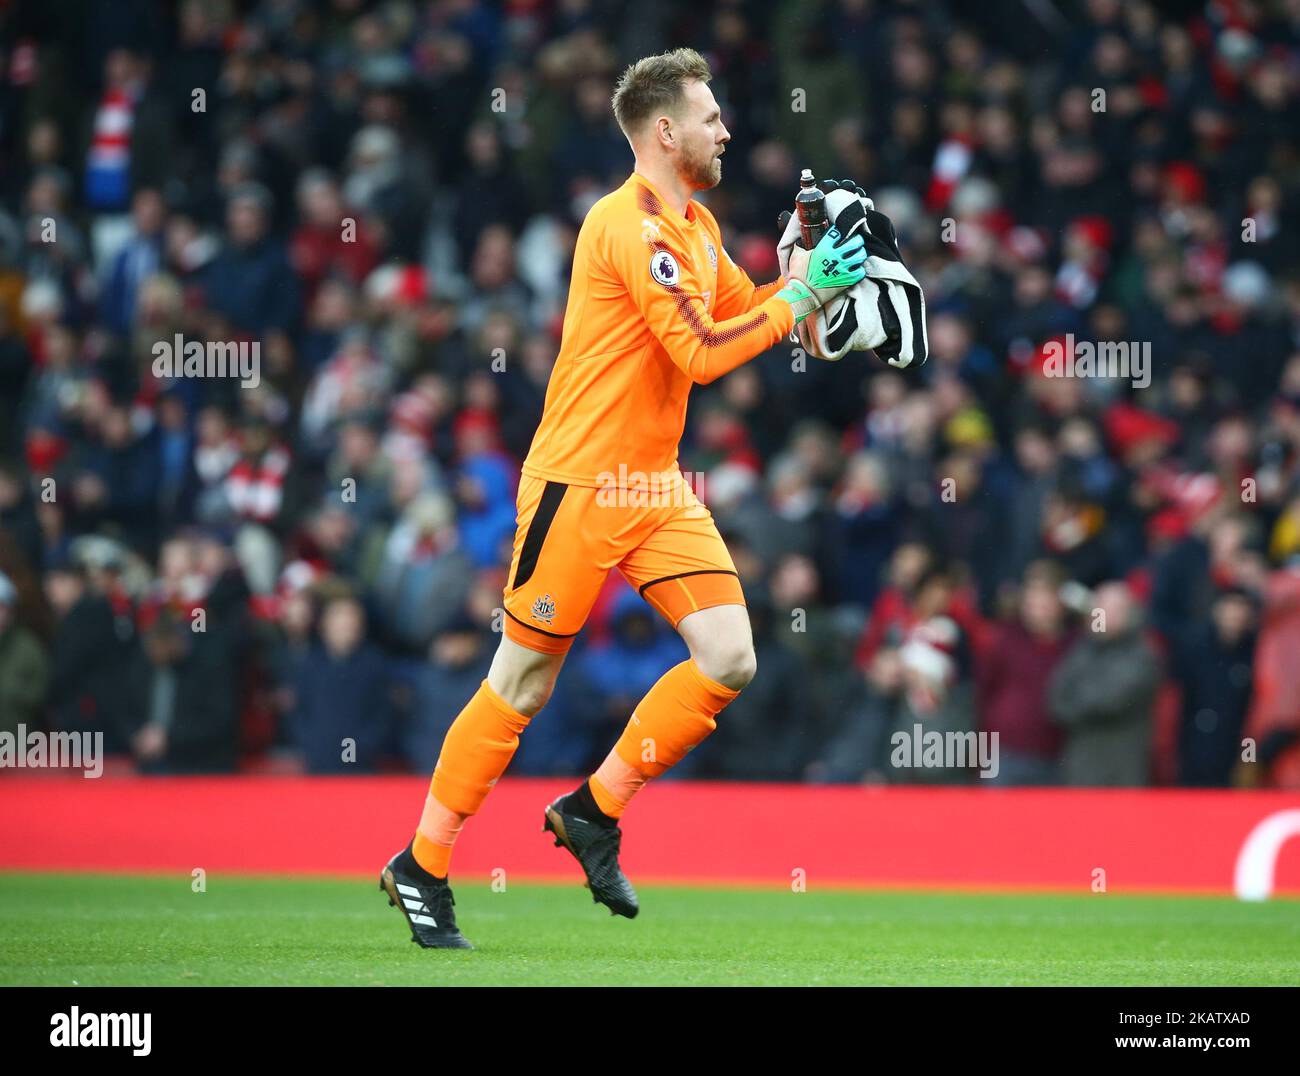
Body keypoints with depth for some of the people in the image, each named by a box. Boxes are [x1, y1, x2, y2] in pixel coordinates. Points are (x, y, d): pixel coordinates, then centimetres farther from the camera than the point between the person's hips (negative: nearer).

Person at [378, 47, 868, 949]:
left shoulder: (695, 227, 11)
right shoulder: (629, 225, -17)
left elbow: (745, 308, 24)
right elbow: (702, 353, -23)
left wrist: (810, 274, 6)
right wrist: (801, 295, -17)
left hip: (658, 486, 8)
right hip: (582, 483, -8)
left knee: (729, 660, -4)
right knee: (522, 683, -1)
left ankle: (594, 811, 10)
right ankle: (420, 867, 12)